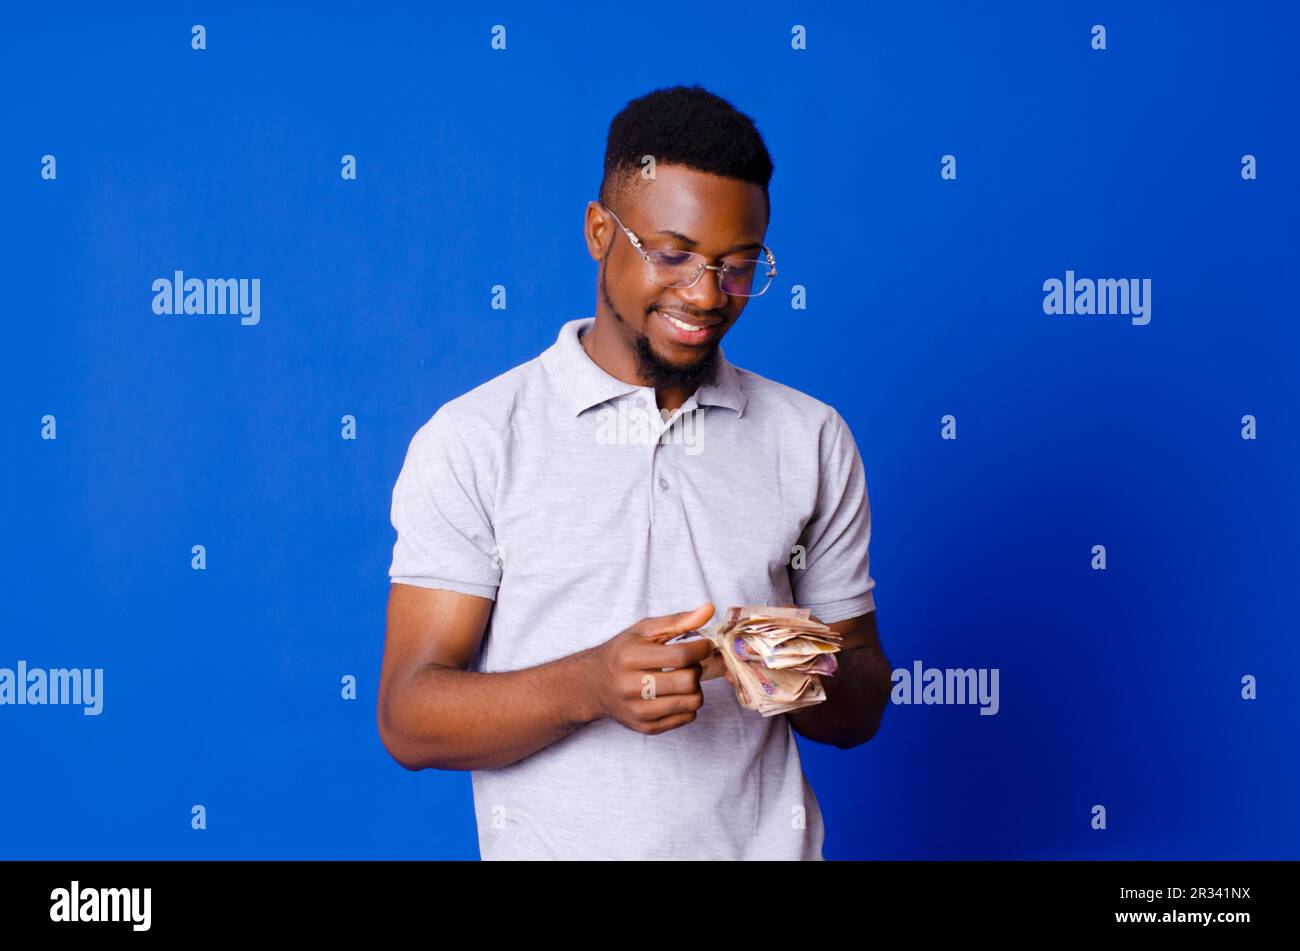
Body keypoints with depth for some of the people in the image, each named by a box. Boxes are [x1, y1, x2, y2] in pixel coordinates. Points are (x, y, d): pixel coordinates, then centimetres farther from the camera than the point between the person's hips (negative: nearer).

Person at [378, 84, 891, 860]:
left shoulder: (812, 440, 1)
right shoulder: (470, 443, -8)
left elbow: (862, 709, 6)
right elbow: (409, 720, -11)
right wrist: (591, 686, -27)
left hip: (765, 840, 3)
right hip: (550, 840, -2)